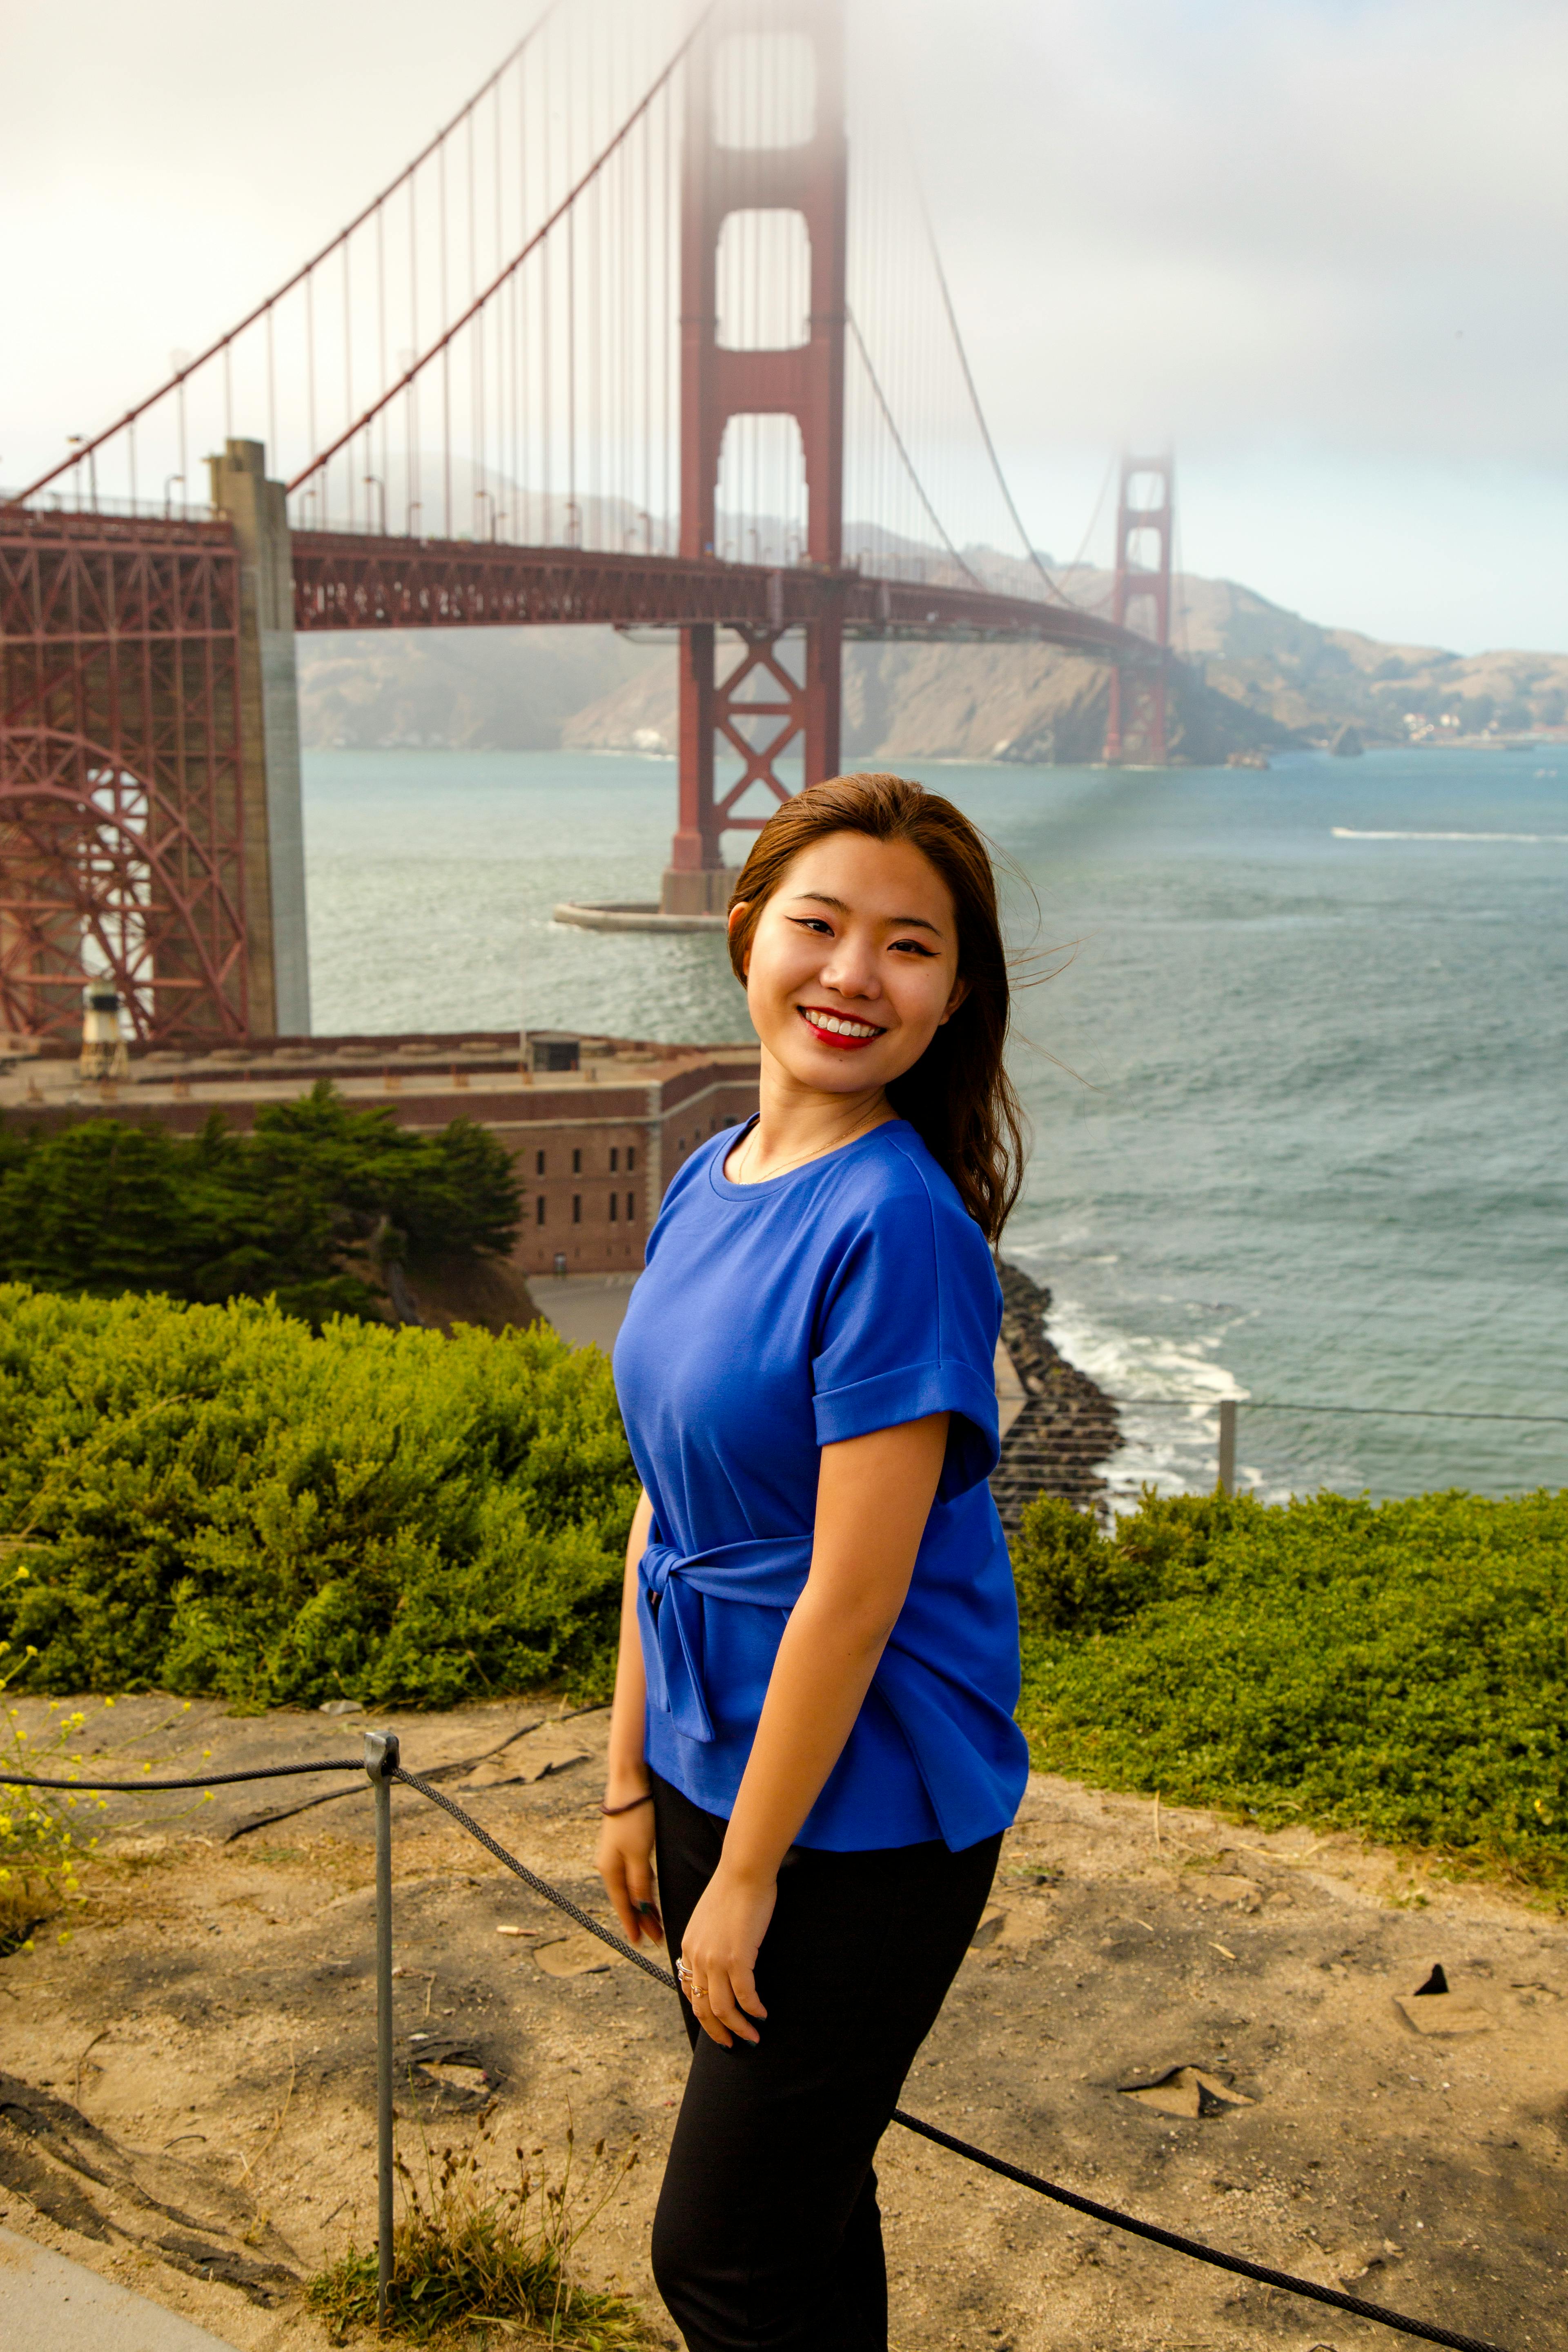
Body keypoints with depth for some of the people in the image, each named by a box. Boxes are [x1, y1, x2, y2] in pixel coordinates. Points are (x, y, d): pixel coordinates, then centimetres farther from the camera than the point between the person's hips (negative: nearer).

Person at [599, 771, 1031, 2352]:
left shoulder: (899, 1225, -23)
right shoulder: (709, 1182, 2)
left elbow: (854, 1596, -22)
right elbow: (667, 1511, 7)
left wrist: (748, 1873, -14)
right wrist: (633, 1780, 10)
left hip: (858, 1818, -7)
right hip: (715, 1766, 7)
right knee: (802, 2201, 24)